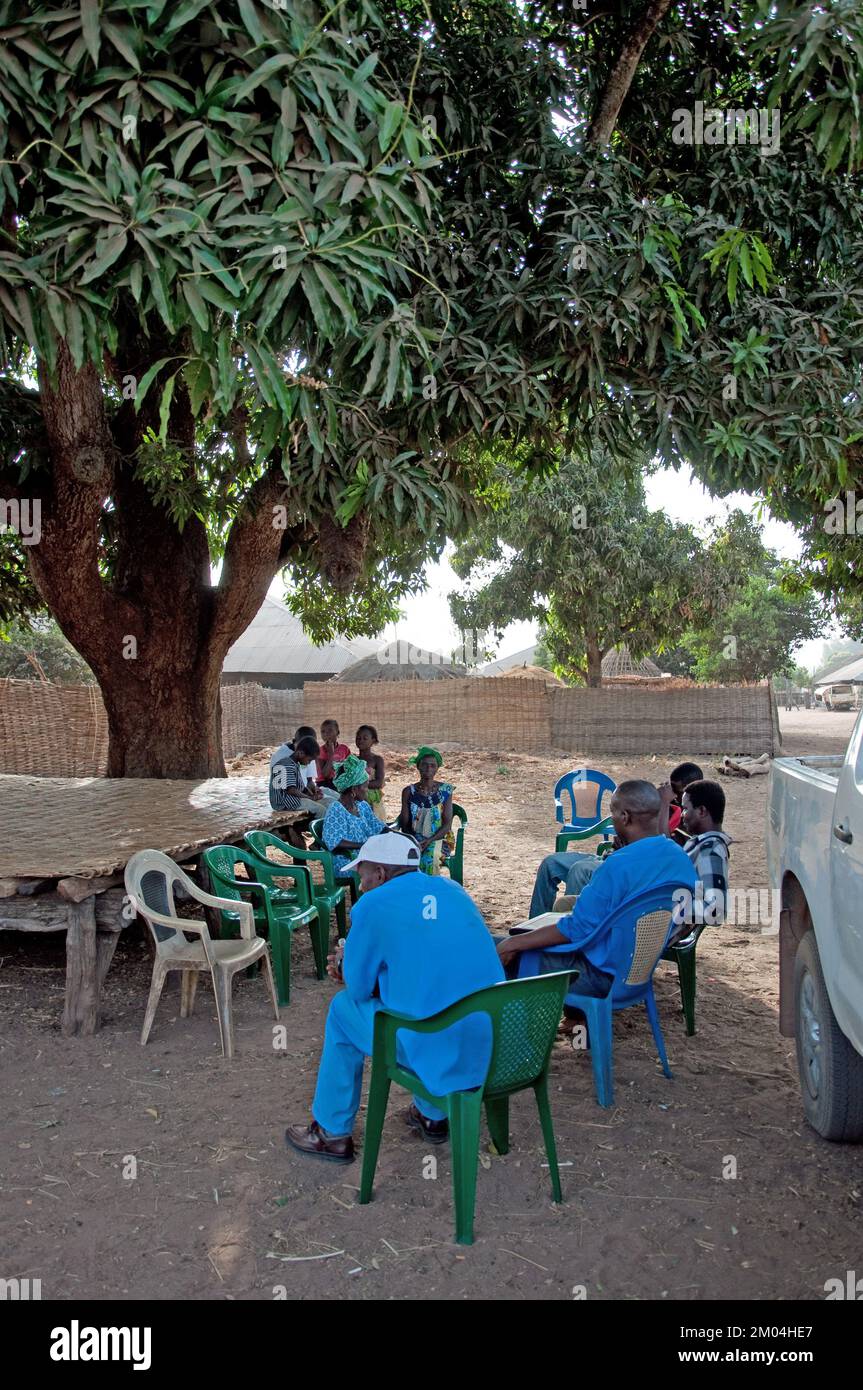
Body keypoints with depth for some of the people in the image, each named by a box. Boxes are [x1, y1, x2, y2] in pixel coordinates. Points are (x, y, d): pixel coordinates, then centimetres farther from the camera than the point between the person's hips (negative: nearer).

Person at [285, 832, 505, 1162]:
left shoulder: (372, 906, -7)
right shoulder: (453, 890, 11)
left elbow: (359, 989, 2)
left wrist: (345, 966, 23)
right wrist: (357, 968, 27)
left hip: (438, 1055, -6)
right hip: (493, 1047, 6)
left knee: (344, 1008, 17)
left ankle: (332, 1133, 28)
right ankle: (433, 1115, 40)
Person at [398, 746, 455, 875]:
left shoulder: (445, 791, 0)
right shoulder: (409, 792, 4)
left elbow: (447, 824, -4)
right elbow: (404, 823, 4)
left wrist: (430, 840, -19)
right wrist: (412, 840, -16)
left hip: (439, 838, -1)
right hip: (414, 839, 1)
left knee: (430, 859, -33)